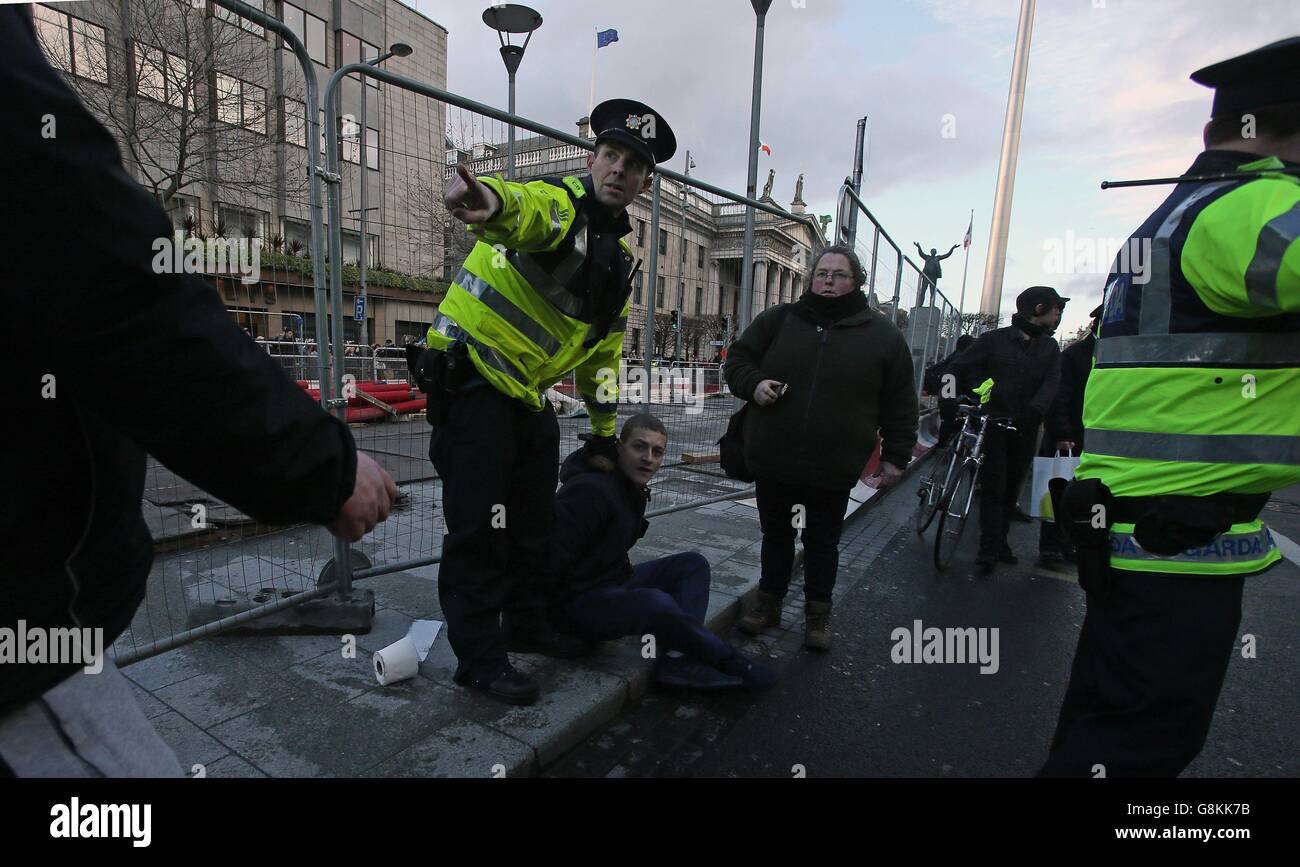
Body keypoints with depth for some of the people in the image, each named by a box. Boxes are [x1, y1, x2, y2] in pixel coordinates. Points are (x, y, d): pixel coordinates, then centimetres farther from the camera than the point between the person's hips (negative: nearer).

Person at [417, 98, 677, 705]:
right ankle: (478, 656, 12)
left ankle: (525, 622, 36)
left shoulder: (619, 260, 12)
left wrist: (604, 434, 19)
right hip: (470, 380, -8)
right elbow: (526, 210, -40)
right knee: (479, 528, -5)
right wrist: (492, 201, -65)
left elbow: (603, 351, 19)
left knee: (533, 520, 16)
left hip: (528, 395, 8)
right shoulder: (560, 204, -12)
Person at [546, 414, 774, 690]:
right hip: (580, 602, -10)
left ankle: (677, 658, -16)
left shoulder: (634, 488, 8)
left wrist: (625, 573, 6)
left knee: (693, 564, 5)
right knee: (658, 604, -35)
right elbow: (554, 556, -26)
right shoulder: (590, 490, -23)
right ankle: (725, 659, -8)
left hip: (616, 581, 10)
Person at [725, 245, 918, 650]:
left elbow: (900, 403, 3)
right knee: (775, 534, 18)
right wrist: (754, 384, -12)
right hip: (773, 459, 2)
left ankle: (818, 613, 34)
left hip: (833, 467, -1)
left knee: (823, 542, 15)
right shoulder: (778, 320, 2)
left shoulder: (883, 336, 0)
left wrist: (895, 456, 1)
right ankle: (769, 602, 36)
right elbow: (738, 359, 9)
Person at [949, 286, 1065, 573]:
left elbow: (1050, 385, -5)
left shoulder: (1050, 349, 11)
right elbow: (958, 368, -2)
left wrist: (1033, 412, -22)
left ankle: (999, 542, 22)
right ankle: (990, 547, -1)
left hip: (1024, 430, 4)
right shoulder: (995, 339, 0)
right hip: (992, 425, -4)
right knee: (993, 487, -6)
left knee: (1011, 489, 11)